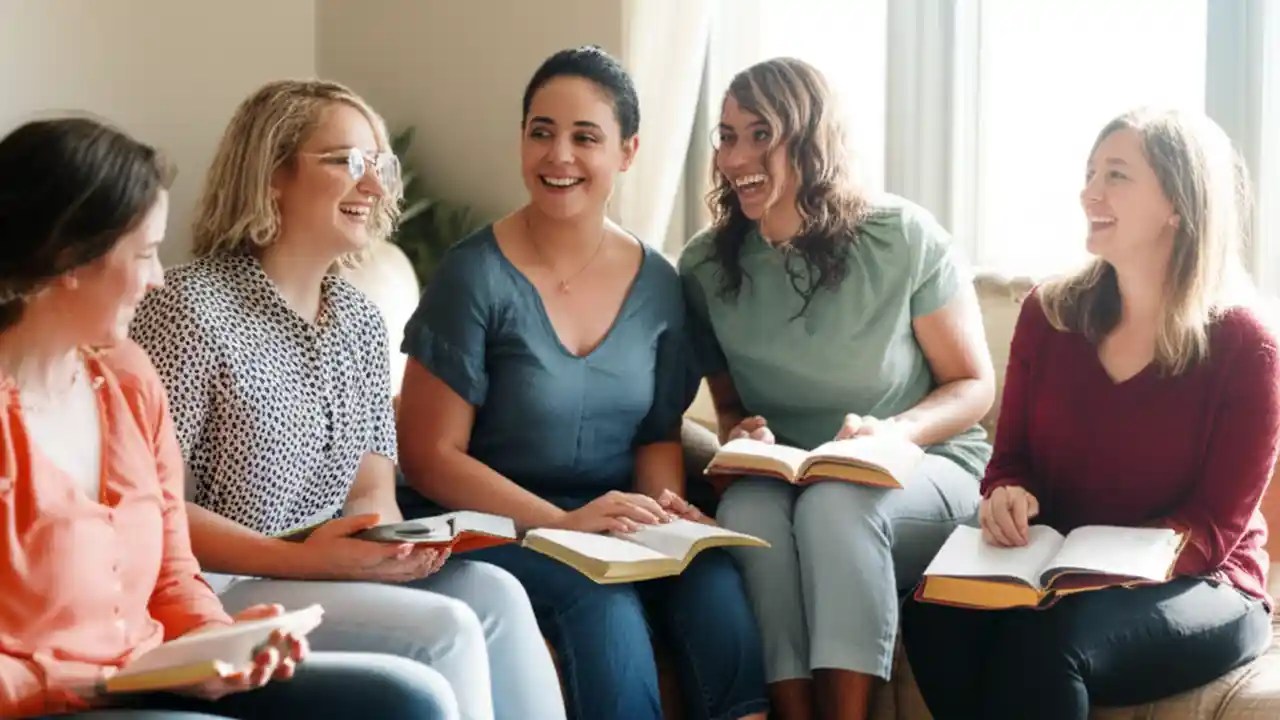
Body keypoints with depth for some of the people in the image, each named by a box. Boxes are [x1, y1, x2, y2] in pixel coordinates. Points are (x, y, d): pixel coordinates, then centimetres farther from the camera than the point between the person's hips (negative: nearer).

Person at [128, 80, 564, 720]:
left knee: (493, 592, -18)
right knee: (446, 631, -24)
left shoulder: (359, 320, 13)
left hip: (331, 570, 7)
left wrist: (394, 543, -13)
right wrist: (300, 560, -24)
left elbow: (372, 486, 11)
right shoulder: (192, 307, -11)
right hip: (222, 588, -7)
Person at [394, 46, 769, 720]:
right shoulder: (475, 276, -9)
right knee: (605, 611, -34)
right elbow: (430, 455, -10)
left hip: (624, 525, 4)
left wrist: (663, 502, -9)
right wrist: (563, 521, -20)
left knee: (719, 592, -28)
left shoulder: (657, 284, 5)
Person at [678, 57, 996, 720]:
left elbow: (974, 385, -3)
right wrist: (741, 435, -12)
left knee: (835, 504, -36)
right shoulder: (706, 266, -2)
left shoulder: (904, 238, -11)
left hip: (926, 469, -2)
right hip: (782, 477, 2)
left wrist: (896, 432, -23)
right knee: (746, 508, -34)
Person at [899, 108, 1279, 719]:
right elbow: (1011, 458, 10)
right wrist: (1007, 498, -16)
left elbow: (1213, 529, -10)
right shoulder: (1049, 314, 6)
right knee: (935, 614, -30)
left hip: (1196, 588, -4)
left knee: (1045, 635, -37)